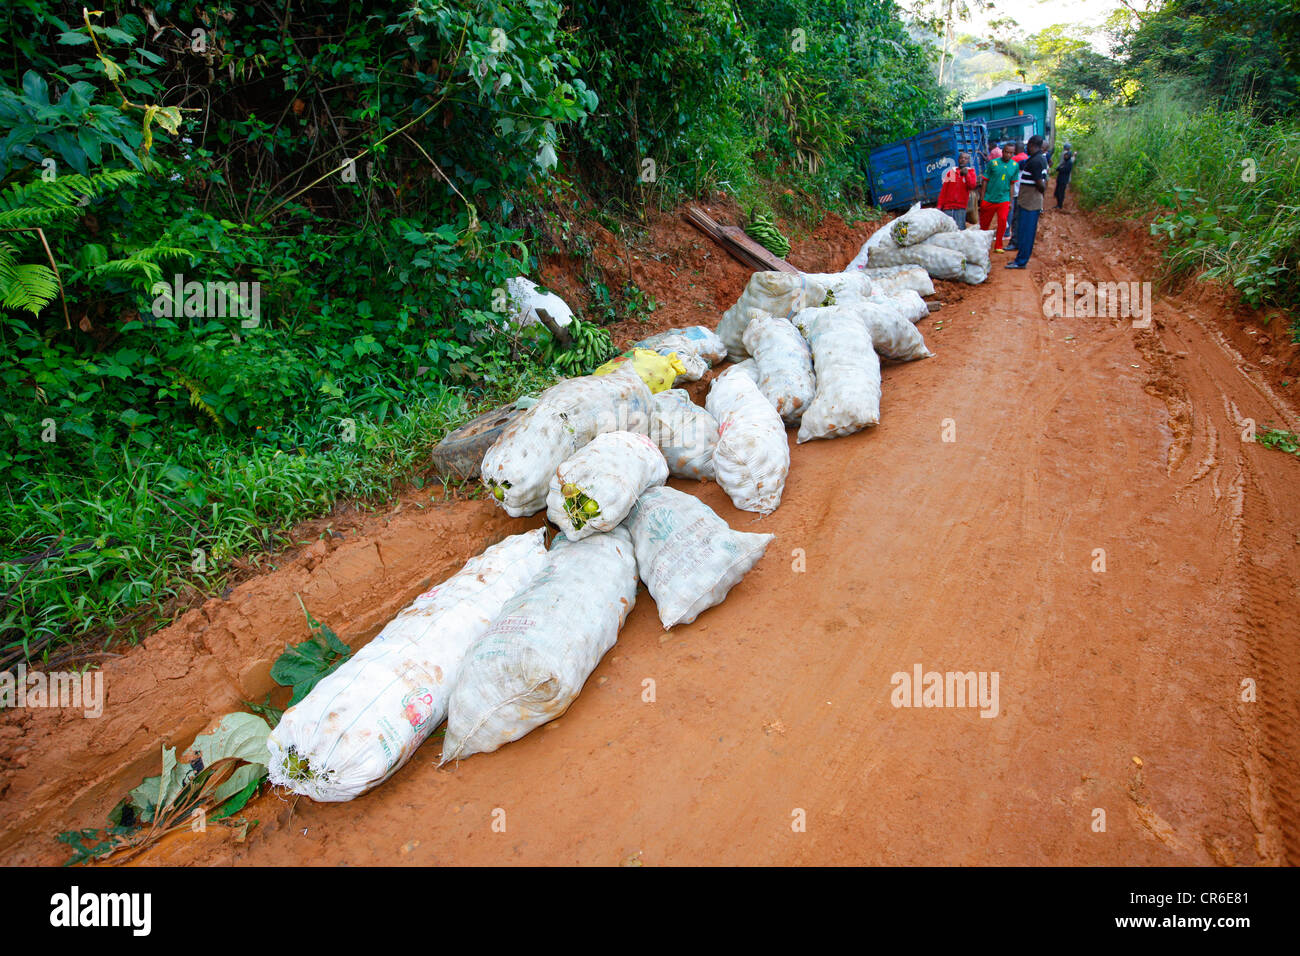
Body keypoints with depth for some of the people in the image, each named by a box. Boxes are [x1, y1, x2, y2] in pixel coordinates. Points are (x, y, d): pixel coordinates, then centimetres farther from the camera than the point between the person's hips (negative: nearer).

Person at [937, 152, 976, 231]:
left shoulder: (970, 171, 12)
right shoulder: (950, 172, 16)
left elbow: (972, 186, -4)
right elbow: (943, 190, 14)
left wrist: (966, 174, -17)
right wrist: (940, 205, 7)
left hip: (961, 207, -1)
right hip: (948, 207, 1)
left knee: (960, 229, -15)